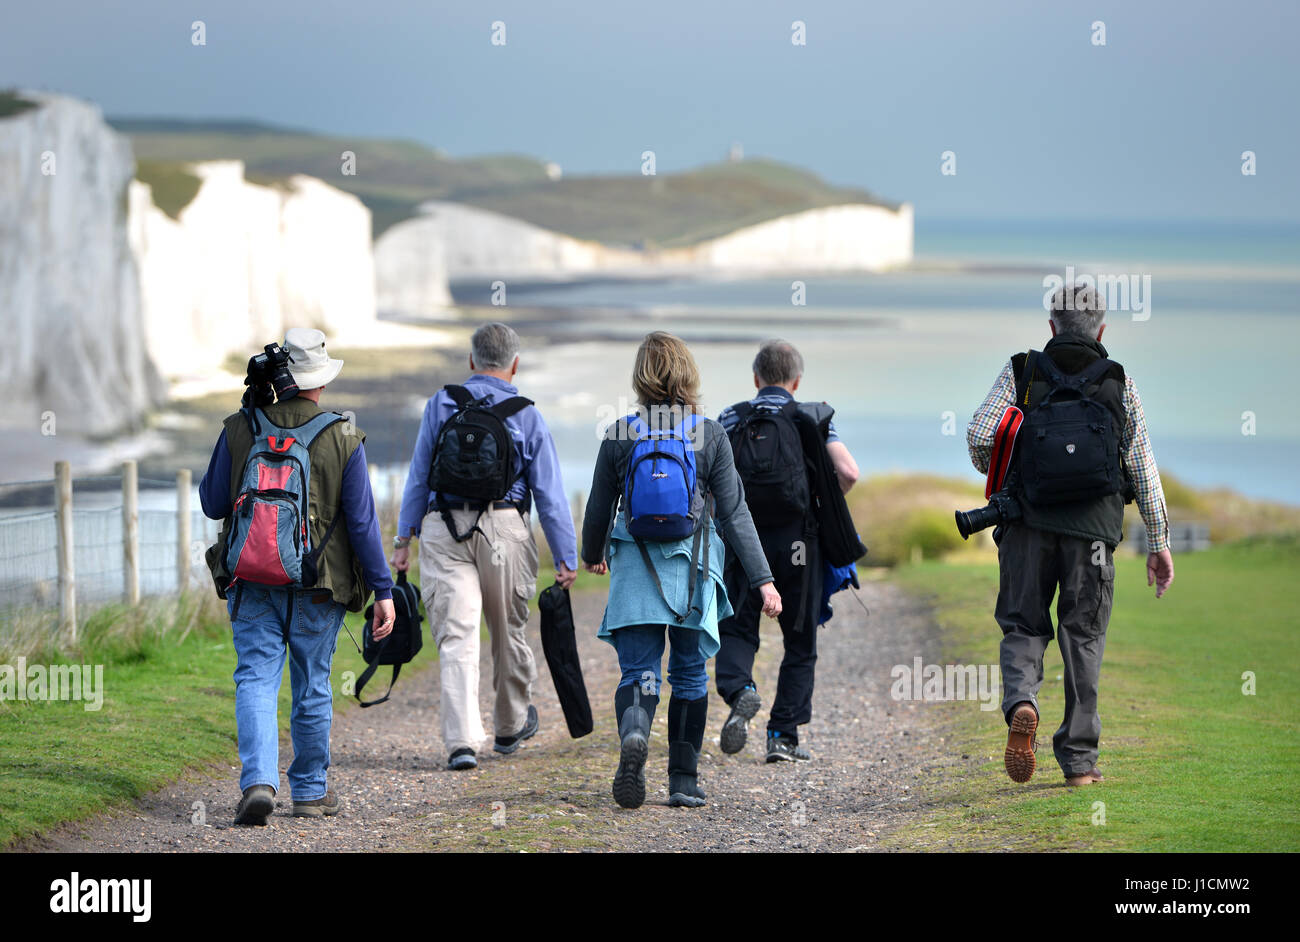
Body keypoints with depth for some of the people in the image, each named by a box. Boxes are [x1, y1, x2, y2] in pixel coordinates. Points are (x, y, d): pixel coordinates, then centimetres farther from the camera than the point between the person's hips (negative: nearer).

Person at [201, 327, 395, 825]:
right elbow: (362, 520, -6)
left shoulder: (239, 430, -3)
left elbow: (213, 504, 5)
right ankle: (311, 791, 22)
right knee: (312, 687, 12)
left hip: (250, 581, 0)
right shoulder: (343, 439, -6)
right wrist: (383, 589, -2)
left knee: (255, 680, -1)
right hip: (318, 588, 0)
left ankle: (258, 781, -21)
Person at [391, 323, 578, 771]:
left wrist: (403, 538, 10)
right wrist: (566, 558, 6)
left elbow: (418, 476, 6)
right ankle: (511, 726, 36)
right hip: (505, 529, 0)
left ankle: (462, 740, -16)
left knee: (456, 636, -4)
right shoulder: (528, 416, 3)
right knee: (509, 630, 18)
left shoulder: (440, 404, 6)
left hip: (443, 531, 0)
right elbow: (549, 494, 3)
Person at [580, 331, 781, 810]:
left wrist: (591, 555, 26)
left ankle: (633, 733, -32)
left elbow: (599, 509, 6)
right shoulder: (711, 435, -5)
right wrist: (763, 580, -2)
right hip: (692, 571, 0)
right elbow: (735, 514, -5)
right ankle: (684, 782, 14)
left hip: (635, 568, 0)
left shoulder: (620, 435, -3)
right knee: (689, 674, 12)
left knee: (638, 671, 0)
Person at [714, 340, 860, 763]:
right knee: (800, 641, 11)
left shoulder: (730, 420, 6)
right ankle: (783, 735, 7)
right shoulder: (813, 419, 2)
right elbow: (848, 473, -10)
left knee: (737, 630, 8)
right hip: (797, 541, -1)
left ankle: (739, 689, -24)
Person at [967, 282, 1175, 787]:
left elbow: (979, 436, -6)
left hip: (1028, 520, 0)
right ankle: (1079, 759, 7)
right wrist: (1158, 542, 12)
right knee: (1083, 638, 8)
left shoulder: (1020, 372, 6)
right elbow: (1144, 469, 6)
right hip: (1093, 527, 0)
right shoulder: (1120, 384, 8)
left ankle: (1020, 703, -21)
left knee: (1023, 627, 10)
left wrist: (998, 478, 16)